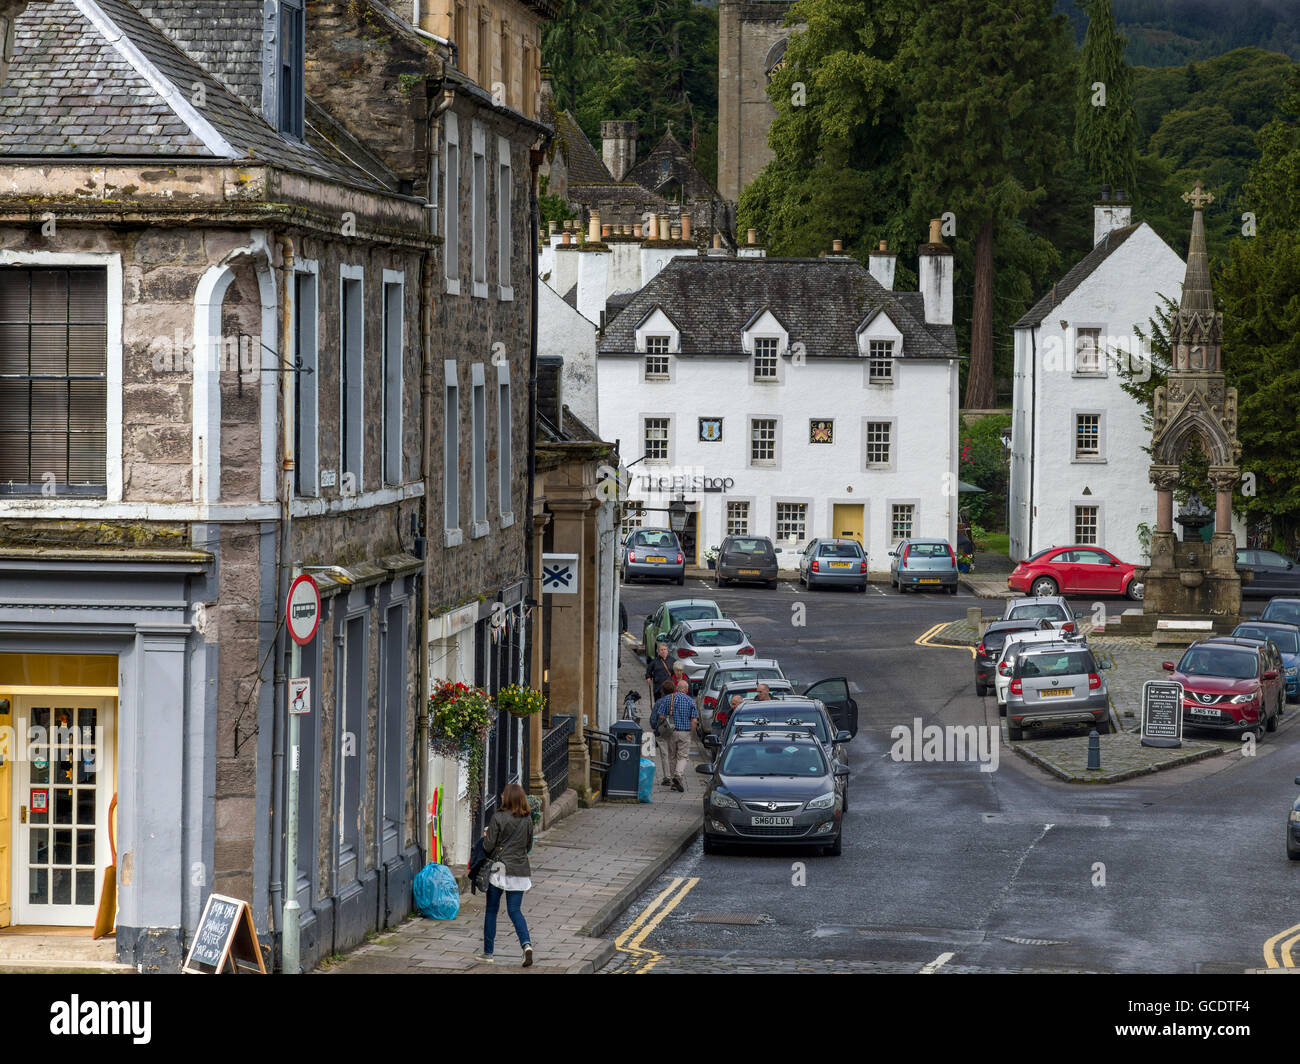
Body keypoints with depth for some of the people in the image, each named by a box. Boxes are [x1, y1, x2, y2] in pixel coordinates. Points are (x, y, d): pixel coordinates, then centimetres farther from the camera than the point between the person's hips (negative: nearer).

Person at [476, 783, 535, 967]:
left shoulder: (498, 817, -11)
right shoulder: (527, 819, 3)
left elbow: (488, 846, -10)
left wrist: (485, 837, 10)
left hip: (500, 868, -4)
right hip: (521, 870, 4)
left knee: (491, 910, 9)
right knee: (515, 910, 8)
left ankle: (488, 953, 14)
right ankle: (526, 944, -16)